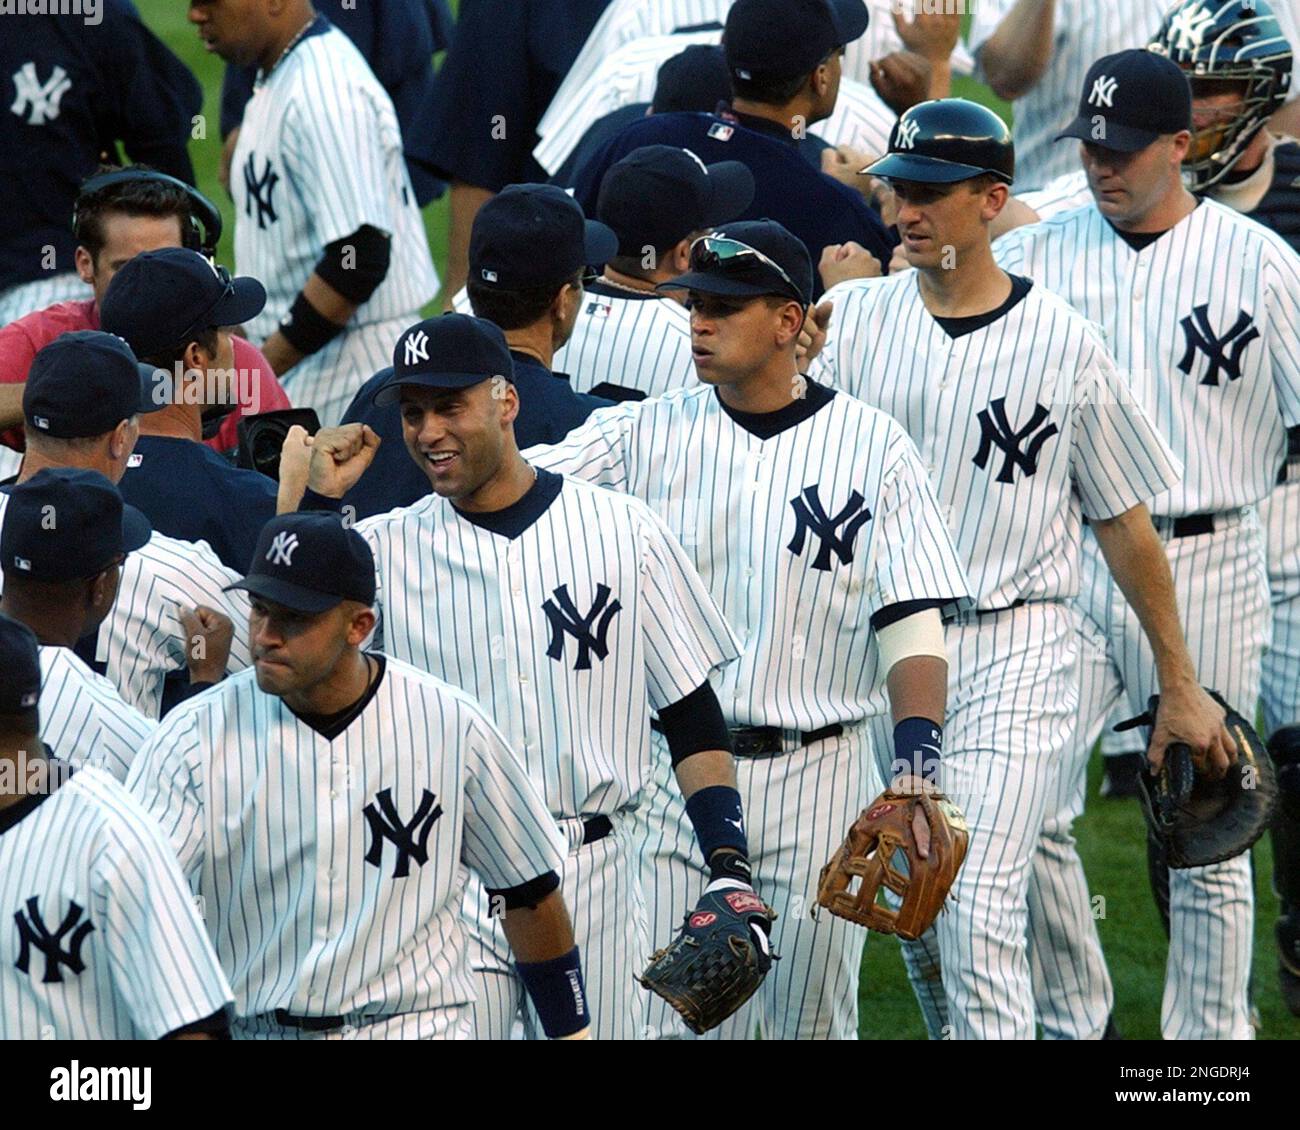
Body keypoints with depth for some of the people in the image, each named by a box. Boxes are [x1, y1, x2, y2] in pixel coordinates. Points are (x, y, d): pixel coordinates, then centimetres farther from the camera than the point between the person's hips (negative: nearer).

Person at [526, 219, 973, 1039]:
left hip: (815, 785, -1)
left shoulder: (874, 449, -1)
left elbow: (913, 626, -4)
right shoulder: (645, 434, 2)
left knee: (811, 1019, 8)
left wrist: (917, 759, -19)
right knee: (666, 1017, 0)